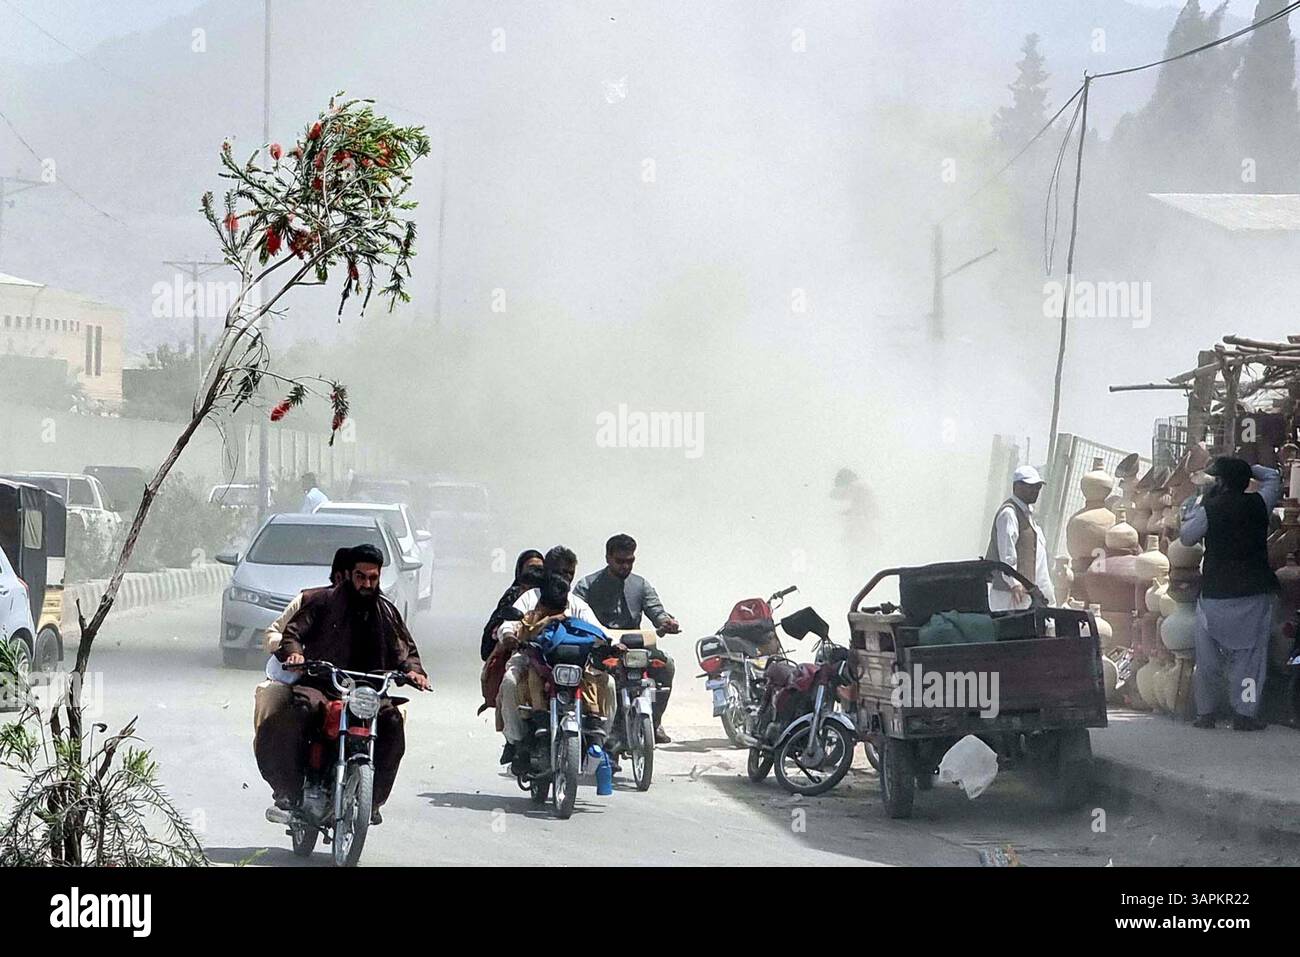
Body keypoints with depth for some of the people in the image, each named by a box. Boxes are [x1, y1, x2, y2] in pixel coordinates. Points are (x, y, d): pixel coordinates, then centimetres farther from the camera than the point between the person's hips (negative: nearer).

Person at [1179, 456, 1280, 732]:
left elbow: (1186, 536, 7)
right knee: (1248, 655, 4)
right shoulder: (1259, 504, -2)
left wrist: (1198, 503, 12)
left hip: (1215, 593, -1)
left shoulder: (1209, 510, -8)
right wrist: (1245, 468, 18)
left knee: (1209, 657, 11)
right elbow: (1273, 477, 16)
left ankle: (1205, 712, 14)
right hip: (1255, 593, 1)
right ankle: (1244, 714, -1)